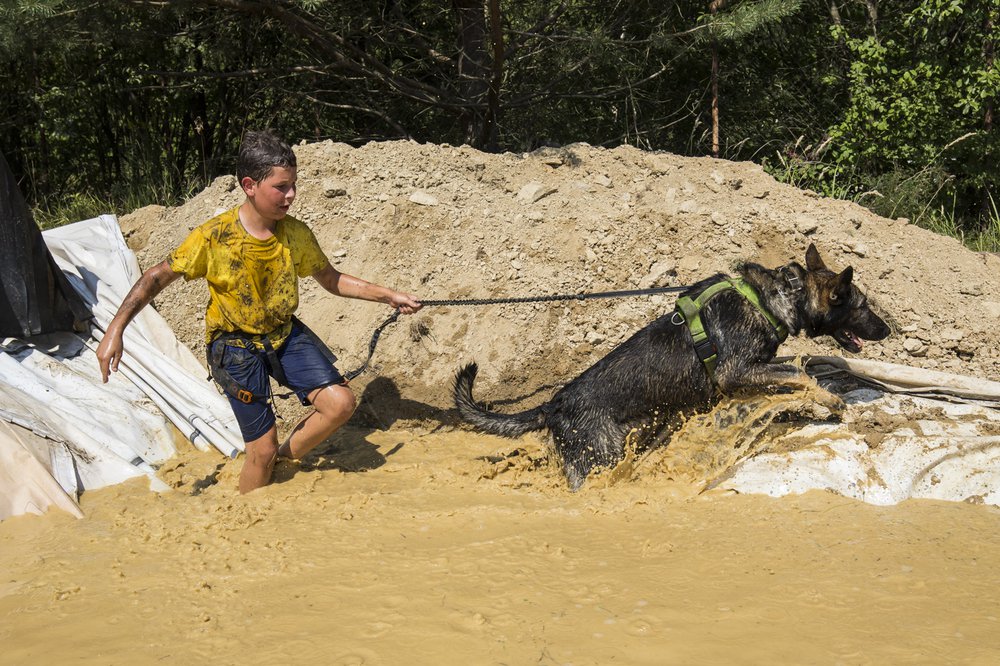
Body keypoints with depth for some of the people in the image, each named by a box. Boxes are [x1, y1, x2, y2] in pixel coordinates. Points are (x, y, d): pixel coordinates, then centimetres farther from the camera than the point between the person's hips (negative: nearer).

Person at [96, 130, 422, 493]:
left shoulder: (296, 234, -9)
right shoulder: (214, 237, -21)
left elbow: (333, 280, 7)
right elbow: (156, 277, -13)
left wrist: (389, 295, 2)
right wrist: (114, 330, -20)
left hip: (285, 334, 4)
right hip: (236, 347, -4)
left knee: (340, 403, -13)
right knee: (262, 449, -5)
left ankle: (285, 455, 14)